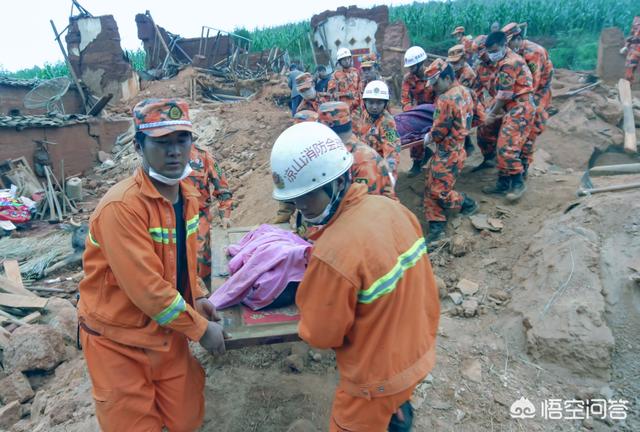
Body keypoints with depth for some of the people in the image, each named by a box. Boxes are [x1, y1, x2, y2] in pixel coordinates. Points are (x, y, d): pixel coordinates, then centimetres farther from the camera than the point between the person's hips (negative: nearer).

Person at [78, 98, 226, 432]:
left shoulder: (186, 193, -2)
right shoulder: (121, 206, -28)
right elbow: (147, 288, -28)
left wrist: (197, 297, -3)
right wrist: (201, 329, -19)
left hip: (168, 329, 6)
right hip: (118, 340, -6)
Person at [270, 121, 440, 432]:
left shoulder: (332, 254, -35)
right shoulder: (393, 208, -12)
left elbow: (321, 335, -21)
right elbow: (424, 284, 1)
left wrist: (307, 300, -2)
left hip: (377, 377, -6)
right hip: (419, 353, 7)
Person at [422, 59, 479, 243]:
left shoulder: (446, 99, -21)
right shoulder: (465, 91, 6)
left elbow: (438, 133, -18)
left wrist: (428, 138, 4)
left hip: (448, 154, -9)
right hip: (457, 147, 10)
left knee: (439, 192, 1)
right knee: (430, 188, 9)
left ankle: (468, 205, 23)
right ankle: (437, 226, 12)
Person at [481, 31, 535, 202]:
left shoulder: (509, 63, -15)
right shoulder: (506, 61, 18)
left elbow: (504, 95, -15)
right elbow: (501, 93, 19)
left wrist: (492, 114, -5)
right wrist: (492, 109, 14)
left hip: (520, 108, -10)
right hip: (514, 109, 10)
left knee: (507, 147, -13)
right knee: (503, 147, 10)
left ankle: (518, 183, -3)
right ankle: (503, 183, 16)